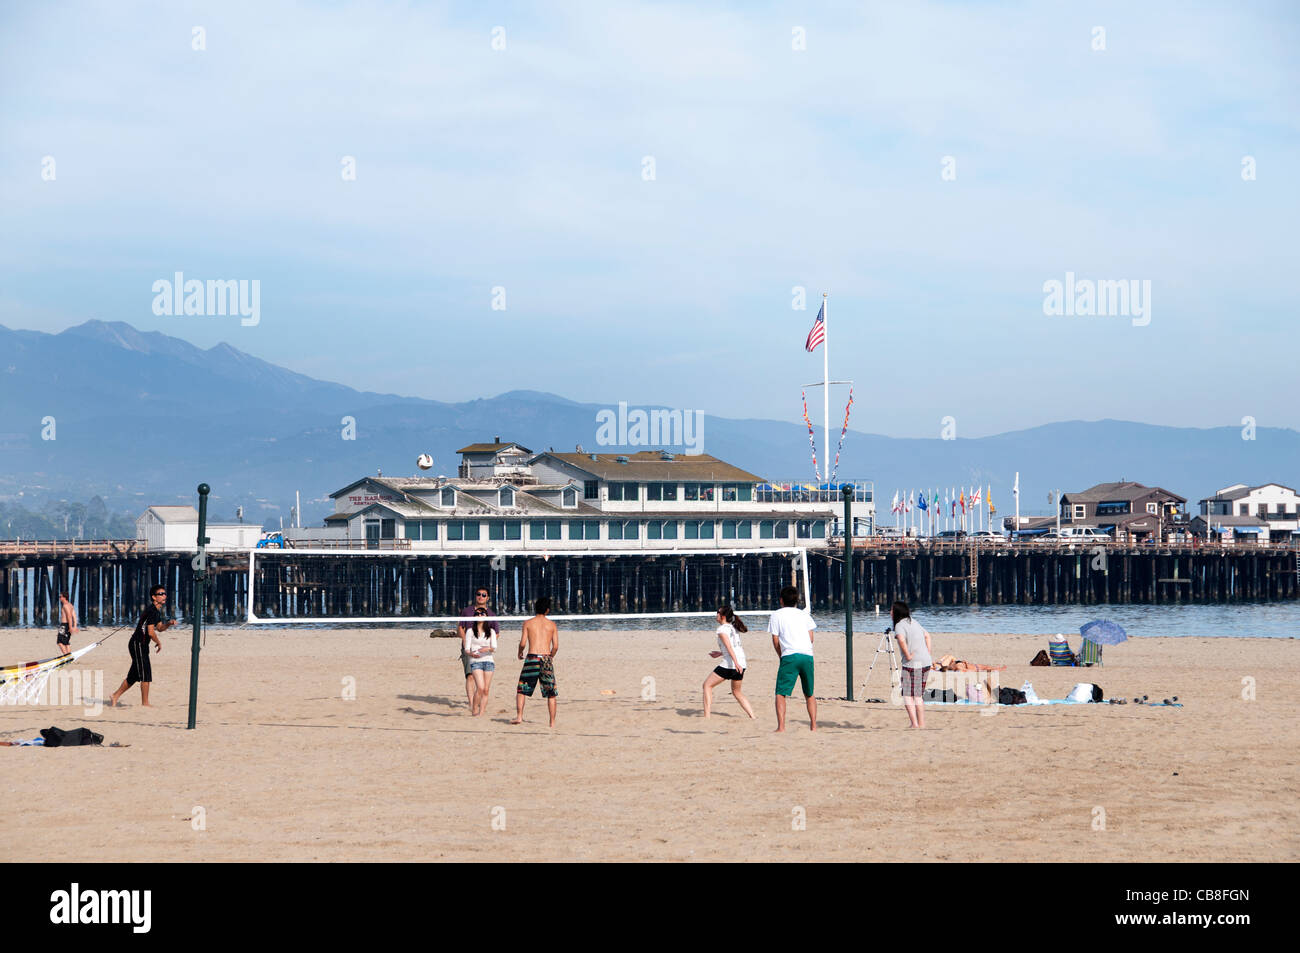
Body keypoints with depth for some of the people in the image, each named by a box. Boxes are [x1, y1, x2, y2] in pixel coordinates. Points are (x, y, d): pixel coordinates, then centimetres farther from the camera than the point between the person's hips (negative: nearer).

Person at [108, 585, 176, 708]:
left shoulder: (157, 611, 14)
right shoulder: (152, 611, -18)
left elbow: (159, 628, 25)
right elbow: (151, 632, -23)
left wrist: (168, 623, 5)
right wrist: (159, 643, -6)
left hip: (140, 645, 10)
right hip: (138, 644, -10)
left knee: (134, 675, 14)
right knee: (146, 674, -8)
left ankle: (115, 696, 23)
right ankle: (145, 703, -4)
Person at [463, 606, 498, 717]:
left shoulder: (491, 632, 11)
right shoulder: (470, 631, 6)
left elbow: (494, 647, -1)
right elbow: (466, 649, 0)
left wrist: (487, 649, -23)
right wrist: (471, 653, -23)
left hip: (488, 661, 3)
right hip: (475, 661, -3)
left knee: (486, 690, 0)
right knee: (480, 688, -19)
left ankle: (481, 713, 5)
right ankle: (474, 710, -7)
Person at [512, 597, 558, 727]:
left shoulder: (528, 623, 4)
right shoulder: (552, 624, 7)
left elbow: (523, 643, -2)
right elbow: (555, 646, 3)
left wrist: (520, 653, 18)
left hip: (532, 658, -1)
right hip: (546, 658, 1)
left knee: (521, 689, 10)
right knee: (551, 694, 9)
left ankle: (519, 716, -4)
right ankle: (552, 722, 6)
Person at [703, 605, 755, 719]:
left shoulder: (722, 629, -6)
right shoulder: (733, 628, 18)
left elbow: (729, 646, -18)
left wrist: (736, 663, -28)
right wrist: (720, 654, 31)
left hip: (729, 664, -8)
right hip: (741, 664, 8)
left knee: (707, 685, 6)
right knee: (736, 691, 24)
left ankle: (707, 716, -2)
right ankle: (753, 717, 15)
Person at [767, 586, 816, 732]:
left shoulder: (776, 615, 9)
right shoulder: (804, 614, 19)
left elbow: (775, 641, 6)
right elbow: (811, 638, 14)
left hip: (790, 656, -4)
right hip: (807, 655, 4)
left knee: (781, 694, -3)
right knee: (809, 694, 16)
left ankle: (781, 727, -15)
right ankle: (813, 725, 11)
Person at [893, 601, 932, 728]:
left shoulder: (900, 625, -10)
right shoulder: (913, 622, 16)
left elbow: (901, 639, -31)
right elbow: (927, 635, 28)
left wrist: (907, 655, -19)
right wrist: (928, 654, 22)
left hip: (912, 664, -8)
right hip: (926, 662, 8)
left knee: (907, 695, -3)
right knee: (918, 695, 16)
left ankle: (915, 724, -12)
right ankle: (922, 724, 19)